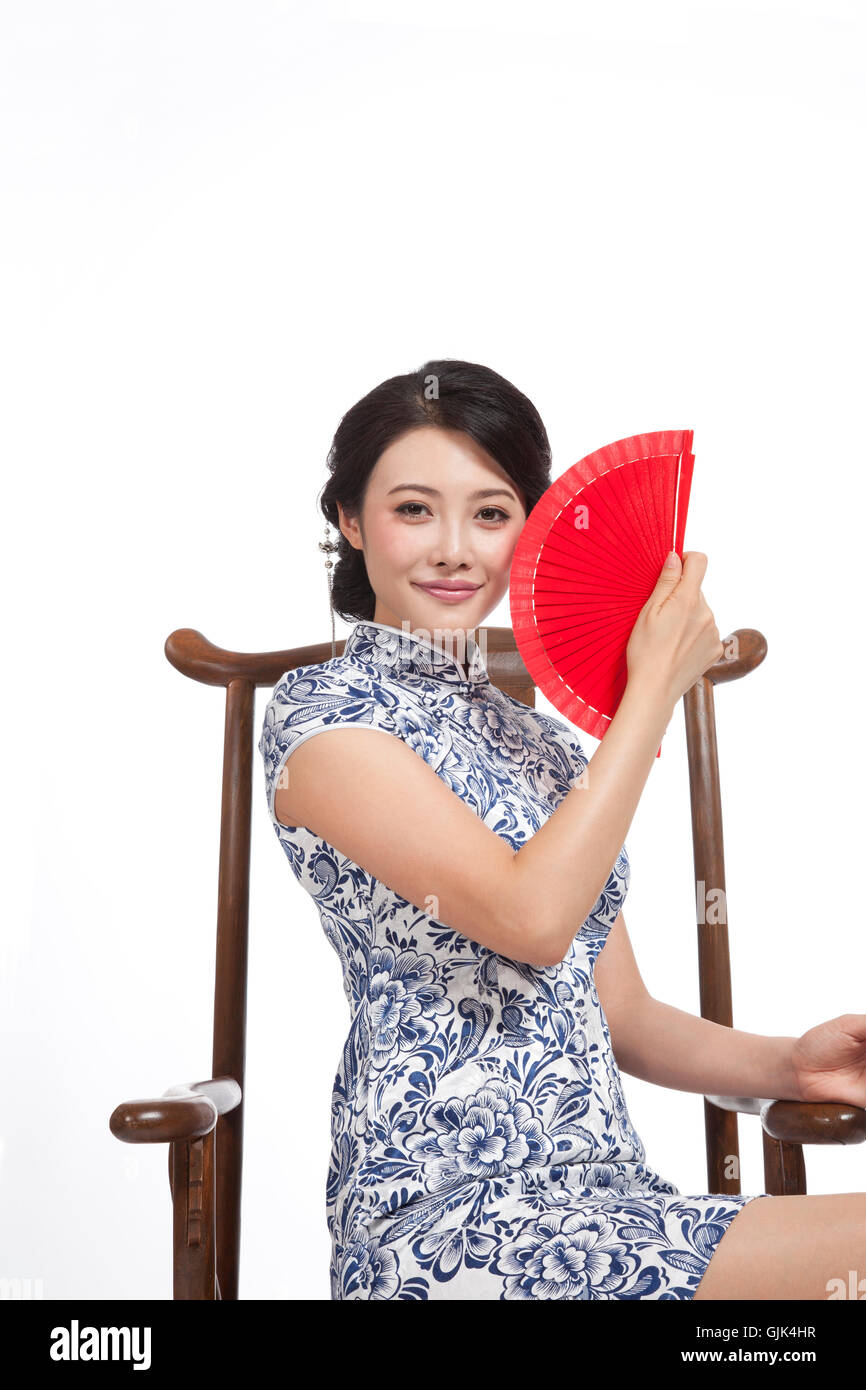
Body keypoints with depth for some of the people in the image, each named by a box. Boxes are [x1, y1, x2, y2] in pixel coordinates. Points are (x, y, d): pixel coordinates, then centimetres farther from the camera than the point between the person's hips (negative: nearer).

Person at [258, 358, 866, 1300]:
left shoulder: (545, 742, 13)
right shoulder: (320, 715, -6)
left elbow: (624, 1021, 11)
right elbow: (532, 919, -18)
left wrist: (787, 1063, -6)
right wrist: (654, 688, -11)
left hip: (600, 1201, 6)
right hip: (445, 1214, -6)